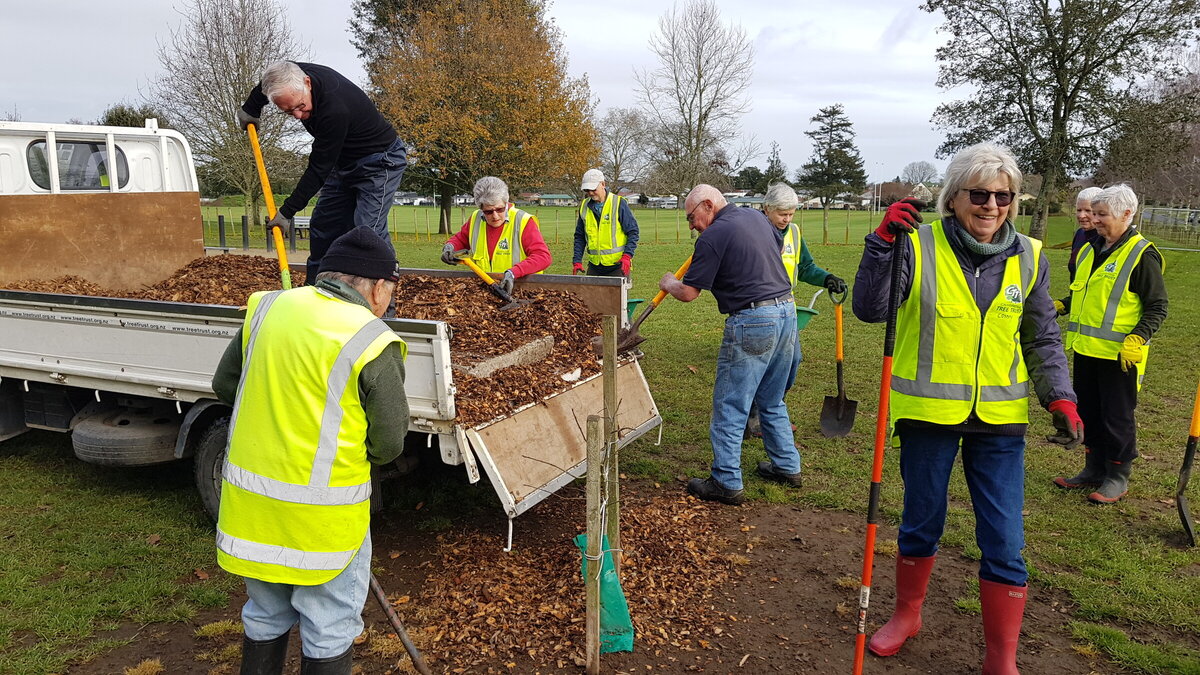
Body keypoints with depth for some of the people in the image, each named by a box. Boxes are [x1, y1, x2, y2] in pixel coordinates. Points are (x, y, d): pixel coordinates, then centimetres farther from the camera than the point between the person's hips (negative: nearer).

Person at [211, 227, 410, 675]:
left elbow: (224, 385, 10)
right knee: (329, 633, 14)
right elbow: (388, 445, -12)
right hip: (321, 513, -5)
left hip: (249, 500, 6)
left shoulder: (268, 308, -2)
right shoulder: (372, 342, -18)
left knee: (265, 618, 26)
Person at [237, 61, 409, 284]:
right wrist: (250, 108, 24)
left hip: (379, 163, -9)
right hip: (344, 161, 9)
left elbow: (318, 169, -28)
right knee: (321, 226, 9)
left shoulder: (335, 110, -36)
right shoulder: (293, 74, -11)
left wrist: (287, 211, -21)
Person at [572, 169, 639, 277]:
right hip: (594, 267, 4)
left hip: (617, 265, -4)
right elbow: (579, 237, 15)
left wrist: (627, 256, -14)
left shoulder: (619, 203, -4)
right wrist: (577, 261, 5)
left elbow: (632, 232, -3)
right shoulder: (584, 206, 9)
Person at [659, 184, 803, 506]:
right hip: (787, 311, 9)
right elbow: (776, 244, 33)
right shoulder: (755, 216, 12)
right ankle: (787, 466, 30)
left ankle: (727, 483, 6)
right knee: (772, 401, 21)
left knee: (729, 406, 1)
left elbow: (689, 293, -9)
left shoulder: (713, 236, -11)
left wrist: (669, 283, 11)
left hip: (752, 321, -8)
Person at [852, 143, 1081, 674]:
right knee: (921, 524, 15)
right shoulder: (919, 245, -8)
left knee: (1004, 544, 4)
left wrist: (1059, 396, -2)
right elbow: (870, 309, -16)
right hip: (928, 412, -2)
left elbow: (1042, 339, 10)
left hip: (1000, 419, 2)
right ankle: (907, 613, 40)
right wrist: (882, 243, -25)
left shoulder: (1028, 257, 2)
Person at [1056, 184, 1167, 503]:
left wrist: (1137, 339, -22)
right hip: (1086, 349, 7)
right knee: (1088, 413, 15)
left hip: (1120, 355, -7)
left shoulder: (1142, 255, -11)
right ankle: (1094, 470, 29)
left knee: (1117, 418, 3)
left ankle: (1118, 477, 18)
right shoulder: (1089, 250, 11)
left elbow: (1157, 307, -10)